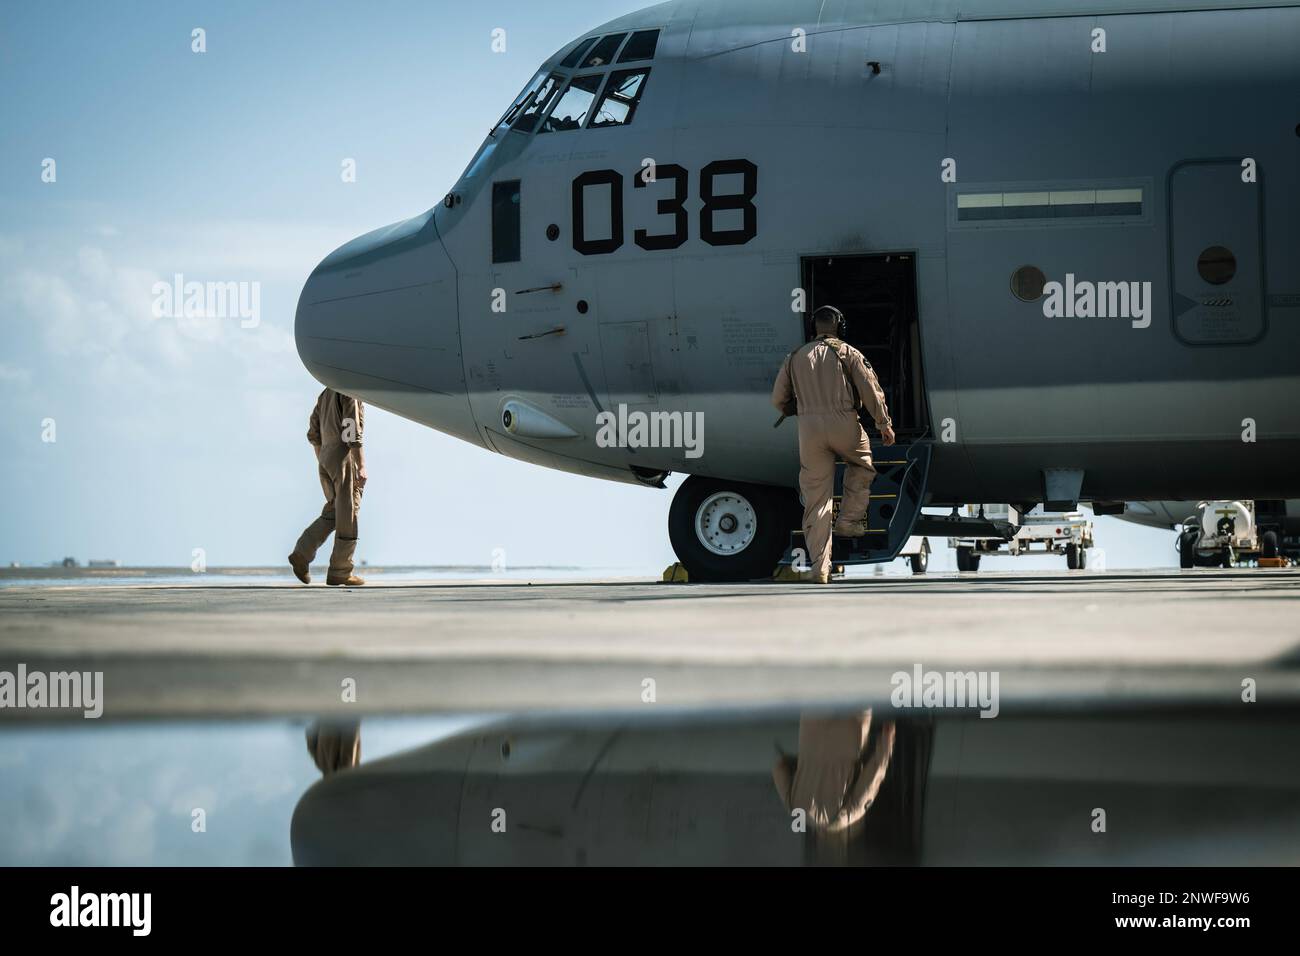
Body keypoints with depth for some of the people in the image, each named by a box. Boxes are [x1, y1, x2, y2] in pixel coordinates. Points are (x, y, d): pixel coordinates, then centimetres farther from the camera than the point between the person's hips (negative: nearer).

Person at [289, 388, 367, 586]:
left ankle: (302, 553, -2)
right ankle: (340, 572, 2)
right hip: (344, 458, -8)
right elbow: (353, 433, -18)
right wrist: (361, 466, -18)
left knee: (333, 512, 15)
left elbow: (313, 434, 18)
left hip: (325, 459, 8)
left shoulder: (326, 393, 17)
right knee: (348, 516, -1)